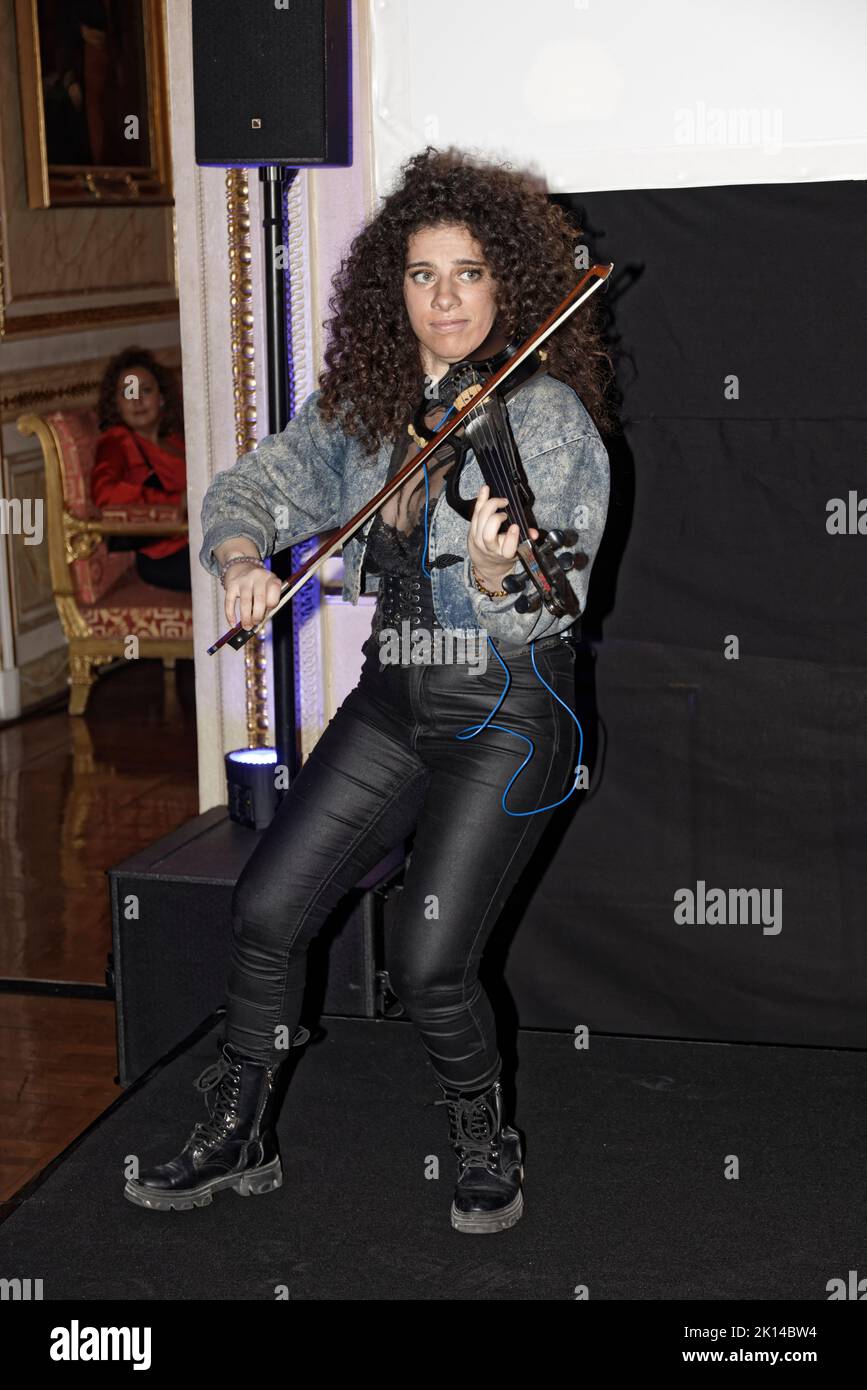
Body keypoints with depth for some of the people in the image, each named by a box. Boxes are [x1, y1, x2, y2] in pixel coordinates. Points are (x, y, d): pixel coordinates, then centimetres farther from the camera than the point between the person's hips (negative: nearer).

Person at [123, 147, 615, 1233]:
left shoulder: (549, 420, -14)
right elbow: (251, 487, 10)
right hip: (393, 697, 5)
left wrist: (493, 577, -43)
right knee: (266, 910, -2)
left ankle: (486, 1145, 18)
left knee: (426, 967, -12)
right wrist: (242, 556, -11)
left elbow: (545, 609, -21)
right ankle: (239, 1140, 20)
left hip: (508, 712, -5)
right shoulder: (362, 406, 3)